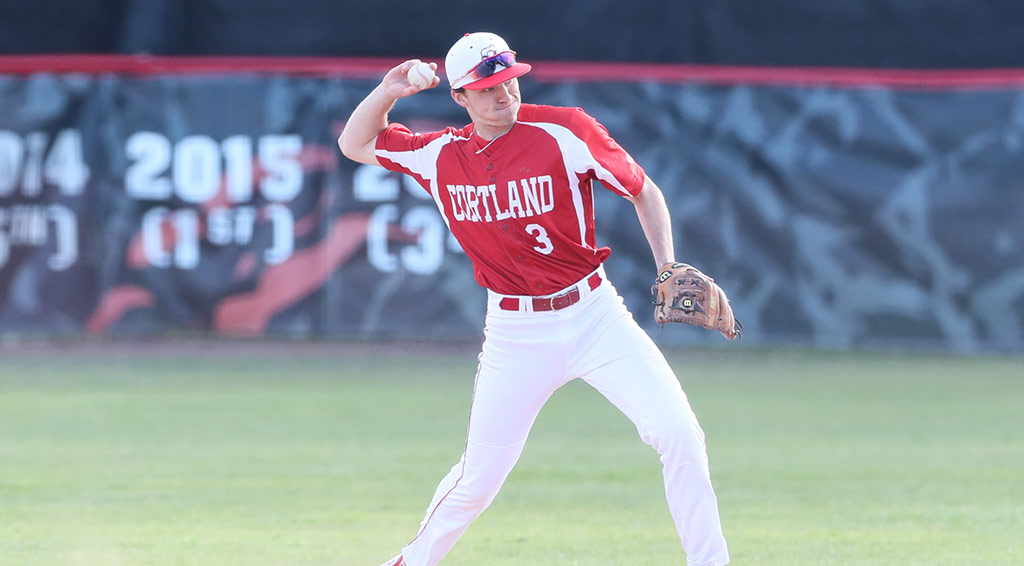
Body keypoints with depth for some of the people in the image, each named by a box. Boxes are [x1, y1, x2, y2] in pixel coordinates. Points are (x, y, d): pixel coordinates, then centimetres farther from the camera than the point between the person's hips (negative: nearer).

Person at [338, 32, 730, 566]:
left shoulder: (565, 132, -10)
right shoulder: (441, 156, -1)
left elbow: (645, 192, 0)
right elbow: (355, 143, 14)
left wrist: (668, 270, -13)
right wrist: (386, 92, -5)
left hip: (594, 315, -1)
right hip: (515, 334, 1)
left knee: (679, 436, -16)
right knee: (478, 479, 4)